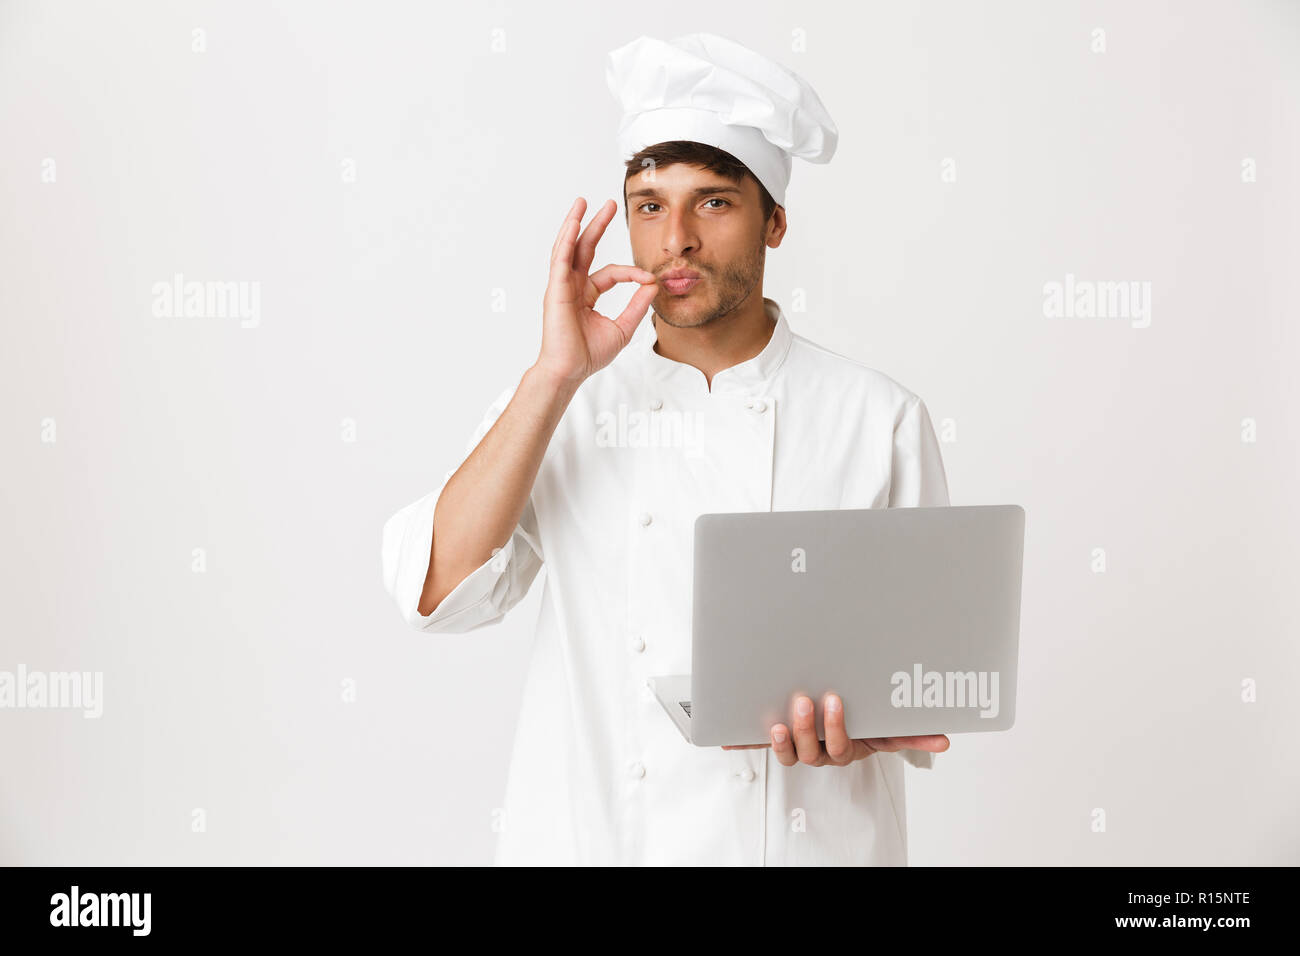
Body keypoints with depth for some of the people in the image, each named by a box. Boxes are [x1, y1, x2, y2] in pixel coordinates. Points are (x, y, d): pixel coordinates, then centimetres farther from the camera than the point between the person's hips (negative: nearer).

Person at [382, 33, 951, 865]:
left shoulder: (879, 420, -1)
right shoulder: (559, 403, 3)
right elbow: (436, 593, -10)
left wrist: (864, 722, -19)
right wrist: (557, 377, -14)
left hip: (809, 837, 0)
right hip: (590, 832, 1)